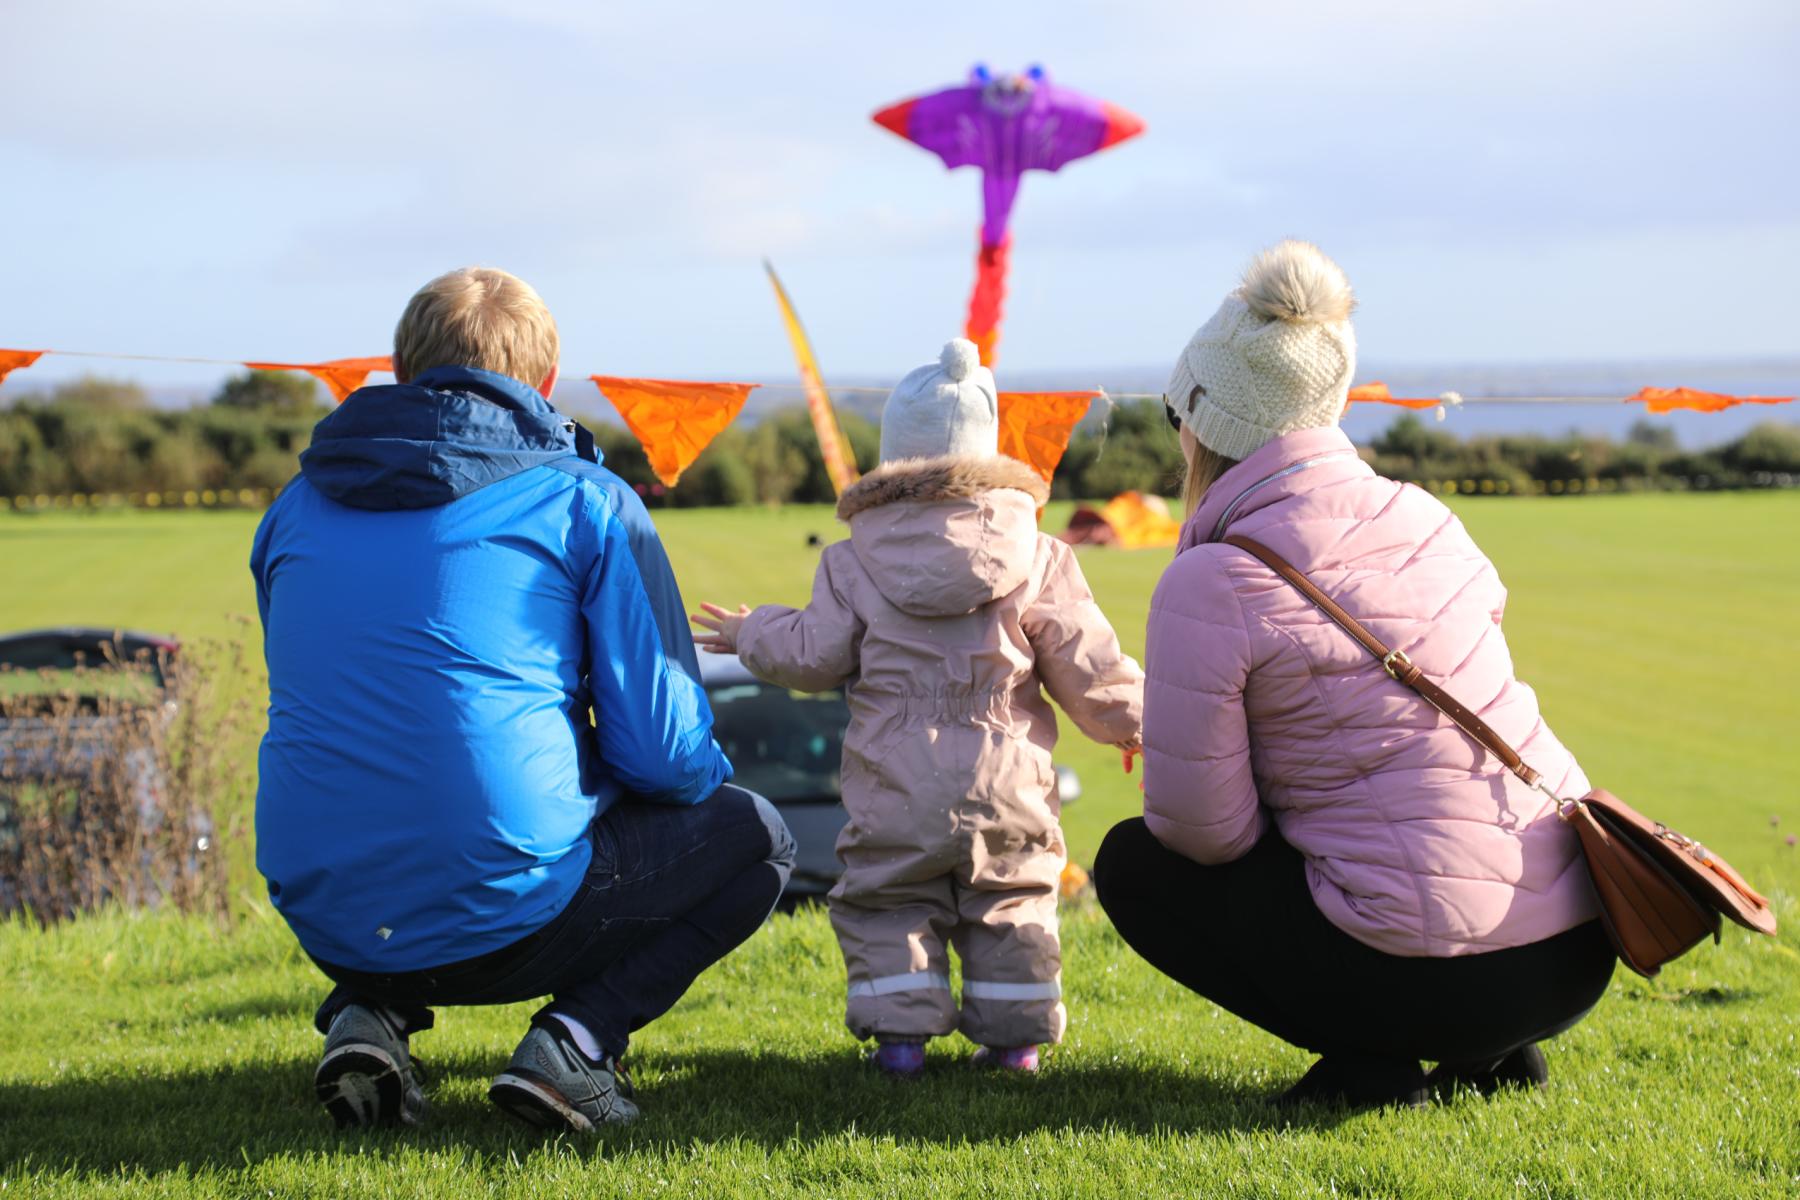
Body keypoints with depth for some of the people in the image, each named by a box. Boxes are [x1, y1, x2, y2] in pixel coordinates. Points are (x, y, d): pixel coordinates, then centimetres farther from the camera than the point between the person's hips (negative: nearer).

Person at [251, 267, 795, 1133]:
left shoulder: (297, 509, 12)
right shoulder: (584, 500, -2)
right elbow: (664, 752, -4)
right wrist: (708, 773, 21)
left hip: (329, 926, 5)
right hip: (504, 923, -5)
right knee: (754, 837, 19)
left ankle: (369, 1016, 11)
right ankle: (576, 1037, -2)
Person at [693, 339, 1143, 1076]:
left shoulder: (855, 560, 0)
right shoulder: (1036, 558, 1)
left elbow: (813, 656, 1)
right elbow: (1085, 668, 2)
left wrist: (753, 634, 21)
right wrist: (1137, 718, 19)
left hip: (896, 791, -1)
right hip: (1005, 785, 1)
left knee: (884, 903, 12)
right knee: (1010, 903, 16)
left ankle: (900, 1031, 3)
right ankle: (1015, 1033, 14)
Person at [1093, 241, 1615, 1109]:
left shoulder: (1213, 584, -11)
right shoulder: (1424, 519, 8)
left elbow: (1201, 828, -8)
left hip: (1428, 975, -7)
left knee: (1133, 864, 15)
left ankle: (1367, 1058, 0)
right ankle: (1492, 1051, 18)